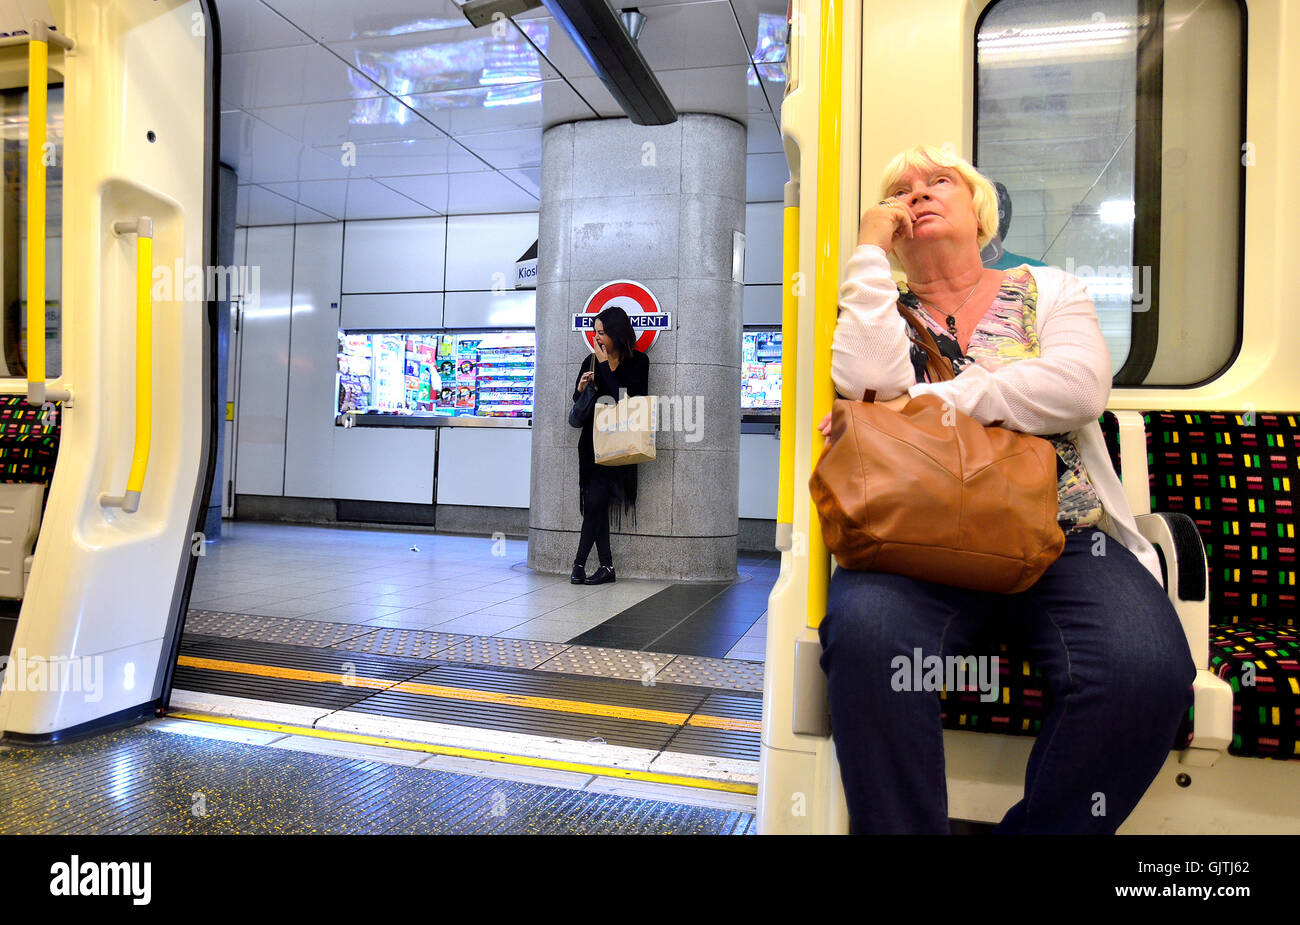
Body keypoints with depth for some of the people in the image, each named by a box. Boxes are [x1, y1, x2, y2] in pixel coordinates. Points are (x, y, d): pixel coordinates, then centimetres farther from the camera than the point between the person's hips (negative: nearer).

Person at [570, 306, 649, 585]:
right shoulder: (592, 361, 10)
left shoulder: (638, 361, -4)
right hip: (592, 439, 5)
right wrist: (581, 388, -8)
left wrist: (605, 364, -11)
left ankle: (580, 563, -5)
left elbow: (626, 398, -17)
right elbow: (577, 403, 14)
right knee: (595, 502, 1)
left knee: (596, 500, -13)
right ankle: (606, 566, 6)